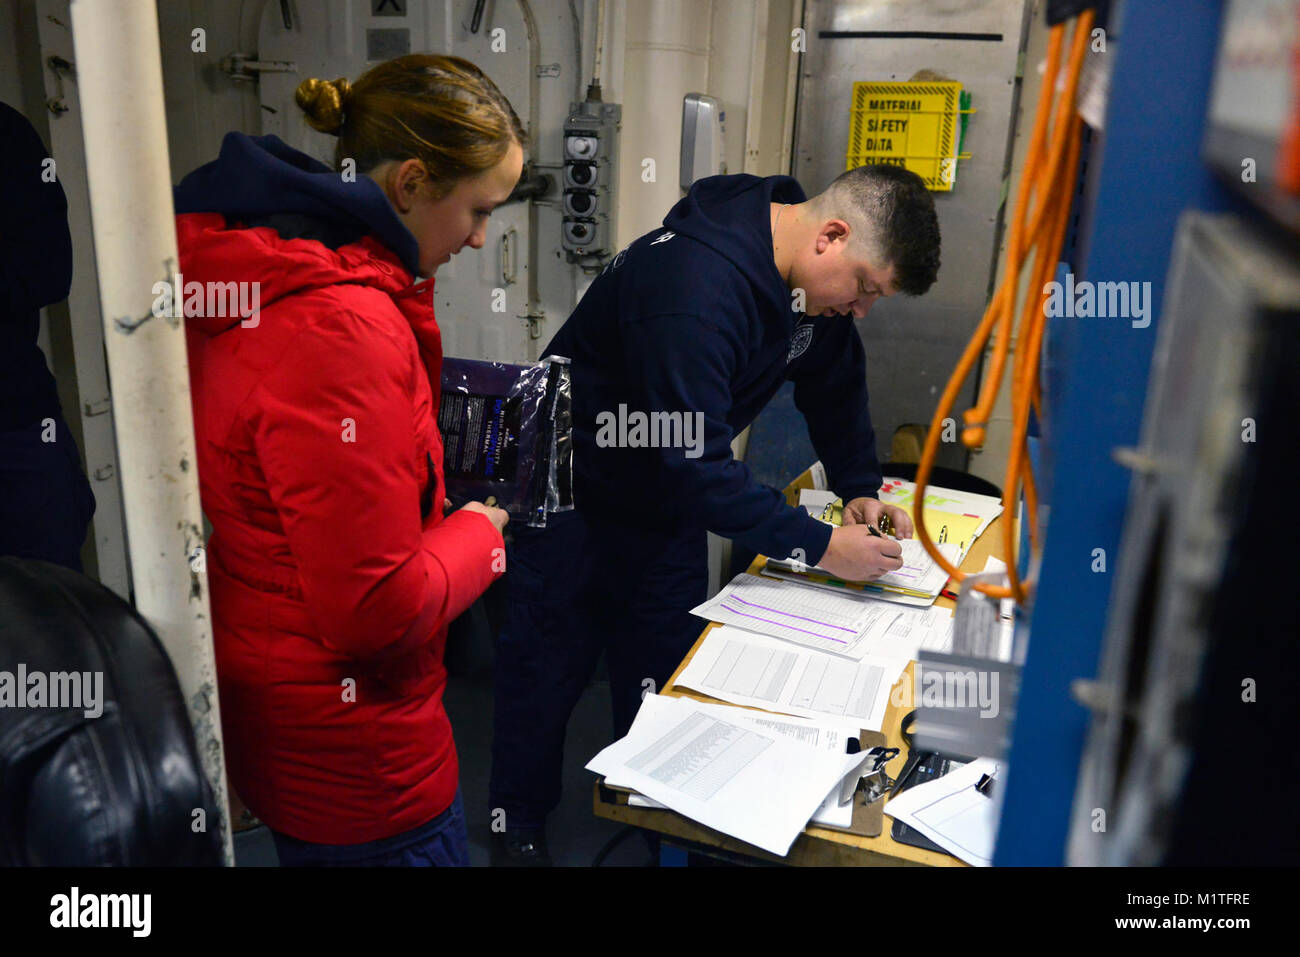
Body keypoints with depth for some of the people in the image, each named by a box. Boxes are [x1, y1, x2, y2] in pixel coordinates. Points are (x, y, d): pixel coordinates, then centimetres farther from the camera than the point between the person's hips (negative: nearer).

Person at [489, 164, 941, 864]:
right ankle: (517, 824, 31)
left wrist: (859, 487, -2)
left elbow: (834, 379, 9)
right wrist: (822, 547, -31)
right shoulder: (693, 285, -37)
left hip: (669, 494, 7)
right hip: (576, 485, -7)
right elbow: (693, 465, -37)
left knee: (664, 669, 12)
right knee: (547, 663, 9)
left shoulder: (810, 278, -8)